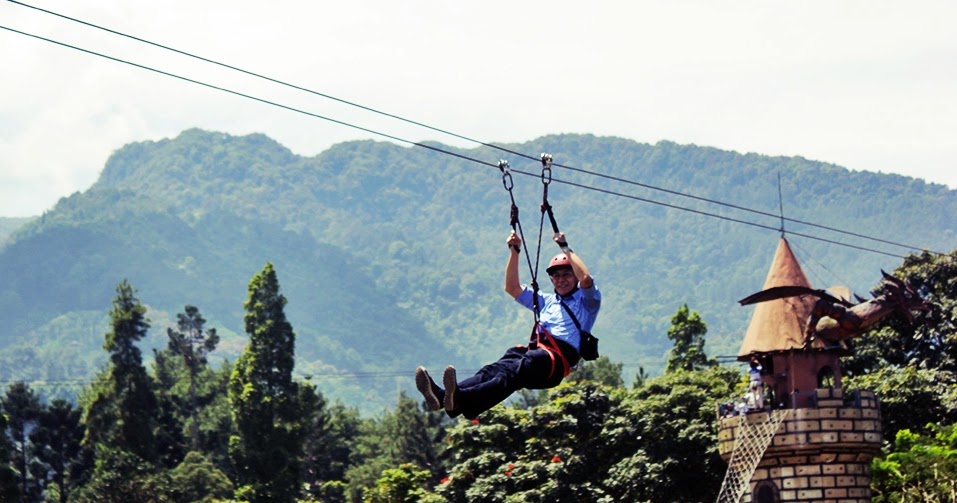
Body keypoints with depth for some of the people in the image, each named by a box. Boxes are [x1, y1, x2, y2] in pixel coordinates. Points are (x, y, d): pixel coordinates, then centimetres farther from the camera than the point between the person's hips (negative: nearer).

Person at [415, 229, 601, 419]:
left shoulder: (587, 300, 17)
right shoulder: (546, 301, 36)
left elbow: (586, 279, -5)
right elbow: (512, 288, 32)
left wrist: (565, 248, 1)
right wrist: (515, 251, 21)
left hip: (560, 356, -6)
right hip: (535, 350, 6)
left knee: (514, 371, -36)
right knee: (493, 370, -26)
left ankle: (461, 399, -64)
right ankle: (441, 396, -54)